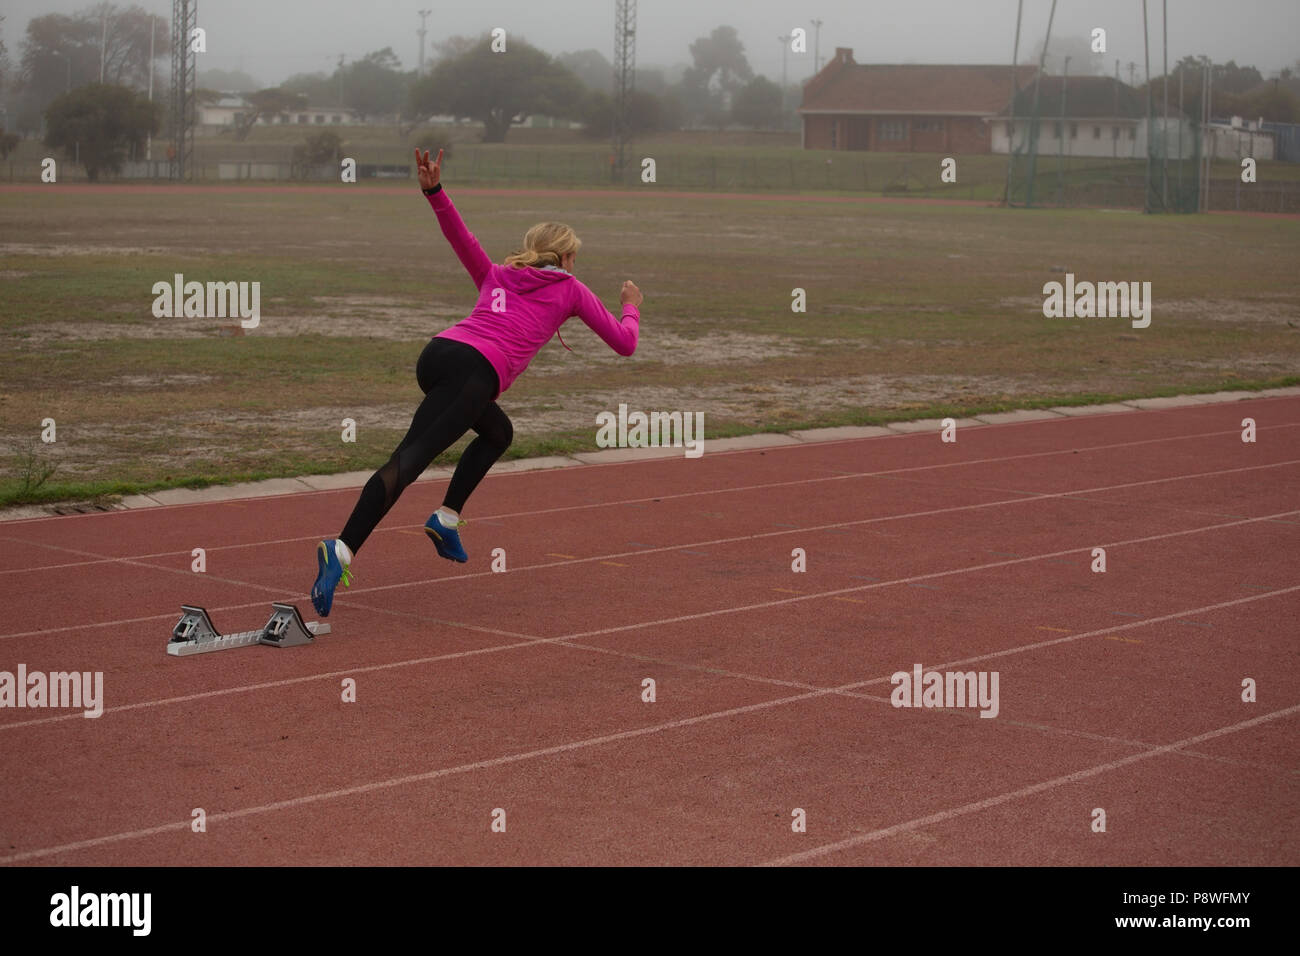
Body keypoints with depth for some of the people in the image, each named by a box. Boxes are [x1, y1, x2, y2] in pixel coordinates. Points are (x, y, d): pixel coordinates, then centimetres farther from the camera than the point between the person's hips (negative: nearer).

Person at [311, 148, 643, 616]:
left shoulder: (497, 276, 33)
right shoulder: (570, 289, 22)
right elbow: (624, 344, 26)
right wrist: (631, 309, 45)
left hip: (438, 352, 6)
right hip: (475, 372, -6)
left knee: (498, 433, 31)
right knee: (408, 460, -19)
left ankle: (447, 519, 16)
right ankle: (342, 550, -35)